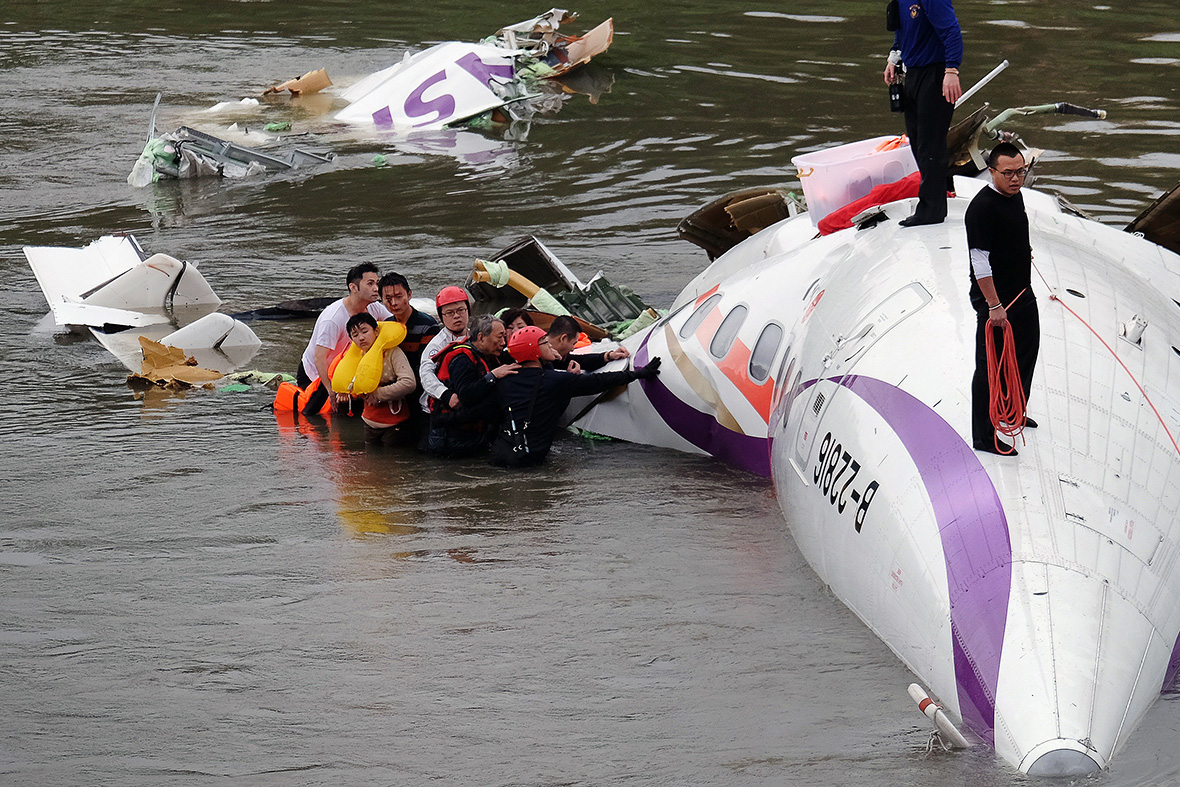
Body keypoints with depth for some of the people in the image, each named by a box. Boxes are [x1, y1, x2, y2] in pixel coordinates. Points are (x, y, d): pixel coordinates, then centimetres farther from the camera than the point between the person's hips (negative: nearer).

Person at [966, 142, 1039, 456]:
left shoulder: (1015, 195, 4)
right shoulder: (982, 207, -24)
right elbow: (980, 261, -25)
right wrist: (994, 306, -26)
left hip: (1022, 294, 9)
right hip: (995, 301, -9)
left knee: (1025, 355, 23)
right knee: (991, 367, -2)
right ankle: (984, 437, 6)